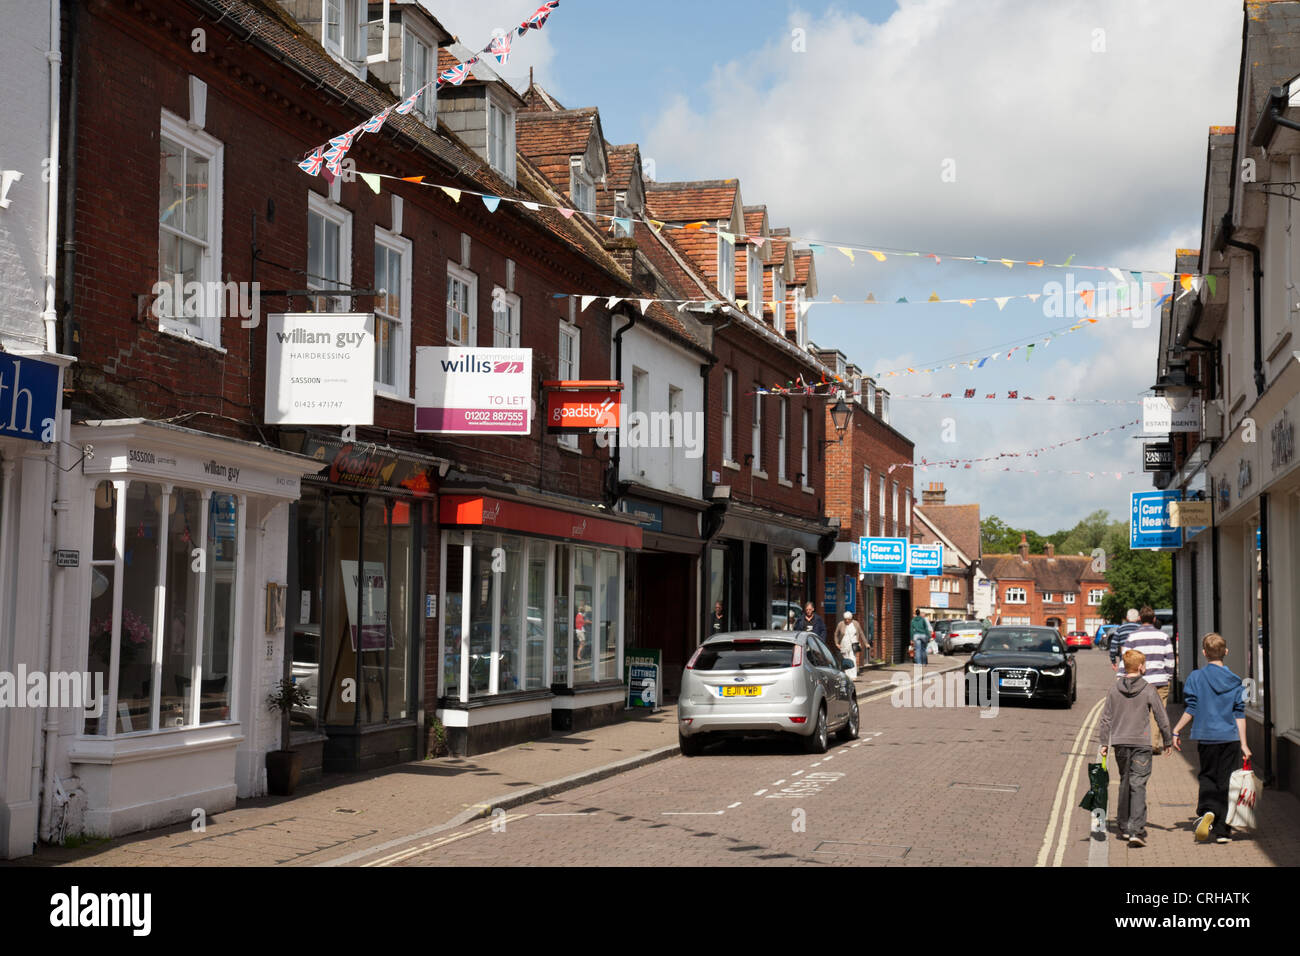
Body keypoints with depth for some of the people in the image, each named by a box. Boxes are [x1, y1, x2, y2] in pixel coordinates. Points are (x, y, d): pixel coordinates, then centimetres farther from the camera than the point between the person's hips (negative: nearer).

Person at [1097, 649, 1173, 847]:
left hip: (1119, 743, 4)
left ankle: (1124, 825, 24)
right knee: (1138, 786, -5)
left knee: (1124, 783, 18)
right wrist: (1167, 741, 13)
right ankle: (1136, 830, -14)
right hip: (1141, 743, -4)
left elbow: (1106, 718, 4)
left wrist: (1104, 742, 11)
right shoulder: (1148, 690, -7)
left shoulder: (1114, 689, 2)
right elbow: (1162, 718, 0)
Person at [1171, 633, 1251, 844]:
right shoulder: (1234, 681, 2)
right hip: (1230, 739, 1)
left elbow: (1191, 710, -6)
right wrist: (1243, 744, 3)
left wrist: (1176, 731, 4)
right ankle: (1222, 831, 6)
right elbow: (1240, 715, 1)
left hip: (1206, 737, -1)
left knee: (1207, 777, 13)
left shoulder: (1196, 677, -4)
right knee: (1226, 782, 7)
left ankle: (1206, 812, -14)